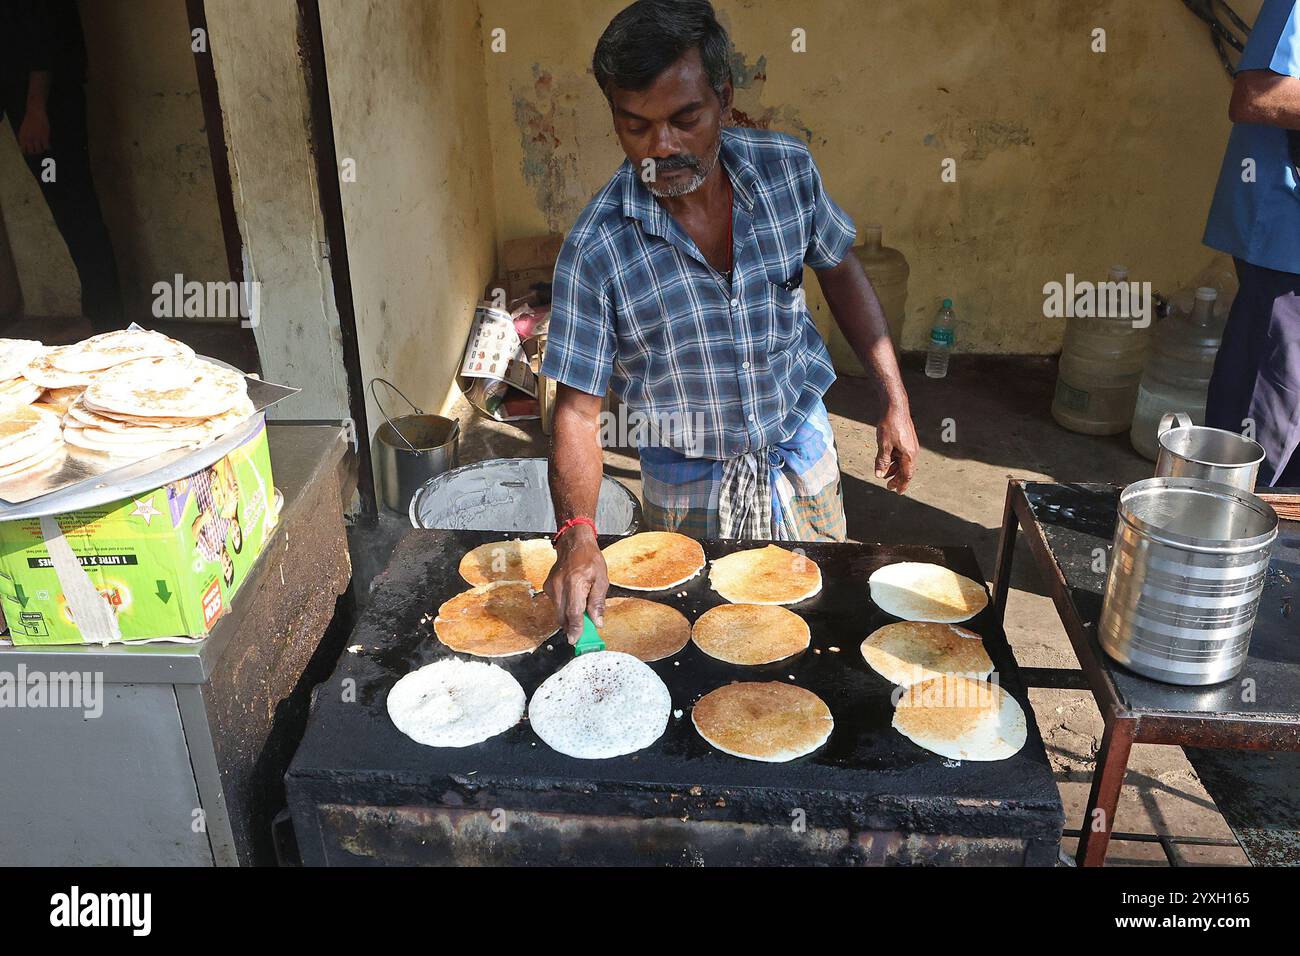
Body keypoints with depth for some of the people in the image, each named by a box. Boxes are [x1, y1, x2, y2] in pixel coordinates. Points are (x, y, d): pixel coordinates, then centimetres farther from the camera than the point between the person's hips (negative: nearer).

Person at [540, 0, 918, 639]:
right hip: (688, 487, -2)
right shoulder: (595, 249, -22)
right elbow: (577, 410, -19)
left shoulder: (787, 169, -13)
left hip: (801, 452, 3)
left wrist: (894, 397, -1)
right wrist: (577, 534, -34)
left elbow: (839, 271, 3)